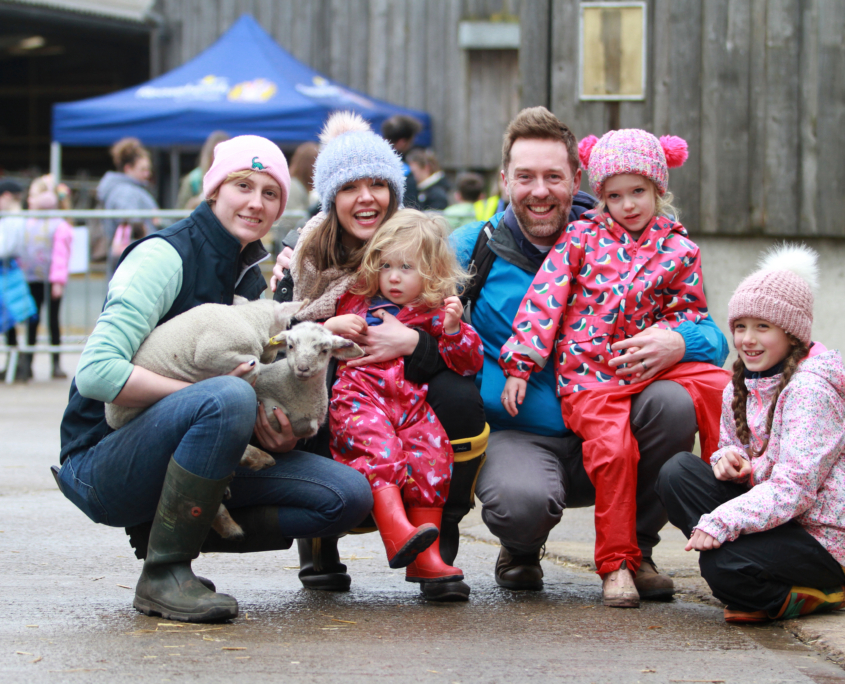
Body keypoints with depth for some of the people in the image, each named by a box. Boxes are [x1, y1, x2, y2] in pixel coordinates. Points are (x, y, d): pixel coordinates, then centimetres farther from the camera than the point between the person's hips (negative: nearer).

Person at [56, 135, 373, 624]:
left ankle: (175, 529, -3)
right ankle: (163, 574, -24)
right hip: (103, 465, -7)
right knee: (230, 397, -36)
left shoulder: (253, 280, 12)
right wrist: (208, 394, -26)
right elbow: (97, 372, -24)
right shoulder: (163, 257, -12)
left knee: (350, 495, -8)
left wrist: (278, 433, -7)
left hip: (184, 463, 7)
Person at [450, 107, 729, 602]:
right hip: (516, 436, -2)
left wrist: (679, 343, -22)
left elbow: (713, 338, 2)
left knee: (673, 403, -27)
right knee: (523, 502, -37)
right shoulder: (475, 249, 2)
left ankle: (634, 550, -2)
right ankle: (522, 553, 6)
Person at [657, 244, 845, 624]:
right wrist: (729, 459, -7)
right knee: (677, 471, -7)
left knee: (723, 566, -31)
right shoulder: (740, 388, 10)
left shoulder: (810, 389, -16)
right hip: (775, 515, 8)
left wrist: (721, 522, -29)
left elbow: (794, 488, -24)